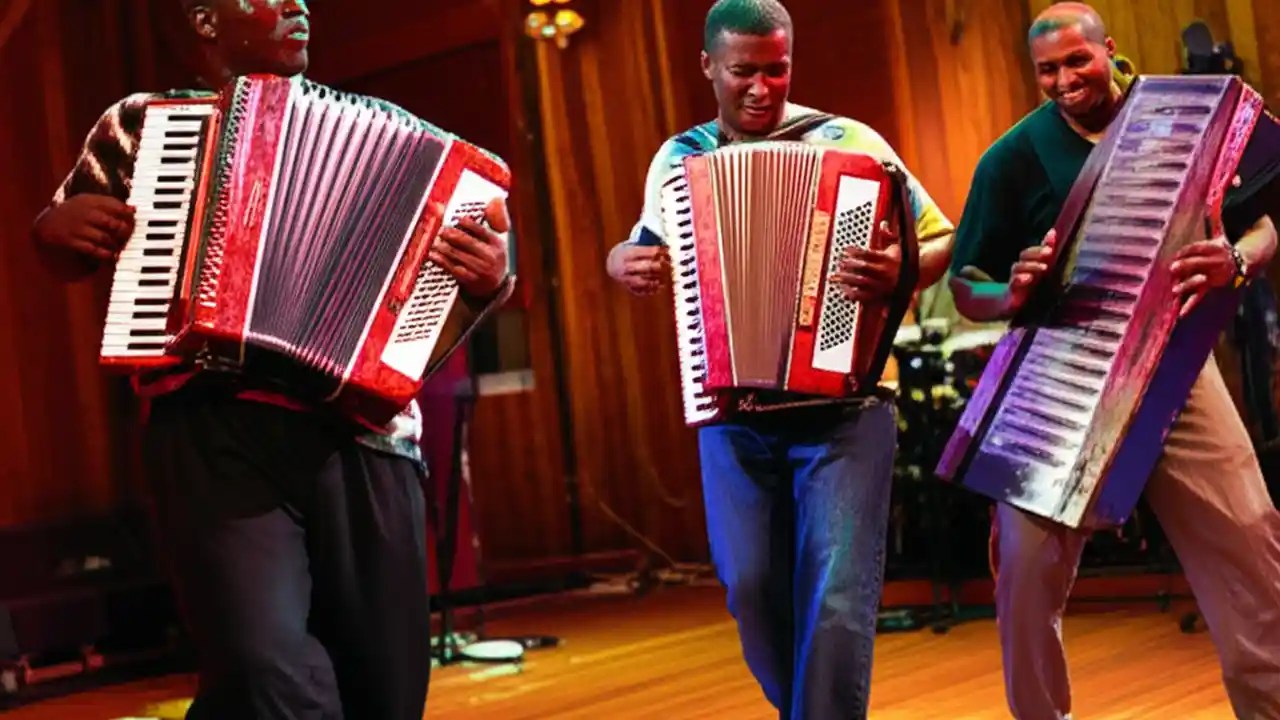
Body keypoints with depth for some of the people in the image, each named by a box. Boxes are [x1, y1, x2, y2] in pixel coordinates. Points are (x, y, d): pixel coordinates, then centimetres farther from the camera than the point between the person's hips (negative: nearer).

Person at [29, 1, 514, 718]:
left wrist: (489, 279, -7)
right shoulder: (140, 123, 16)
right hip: (215, 427, -2)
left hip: (362, 432, 2)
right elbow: (63, 254, 27)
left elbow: (442, 267, 17)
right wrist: (57, 225, 4)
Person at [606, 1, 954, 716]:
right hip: (732, 415, 3)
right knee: (753, 589, 7)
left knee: (837, 597, -10)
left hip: (843, 406, -3)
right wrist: (625, 261, -2)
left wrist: (899, 271, -24)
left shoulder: (846, 140, -2)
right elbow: (646, 248, 22)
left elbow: (943, 240, -2)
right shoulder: (679, 158, 8)